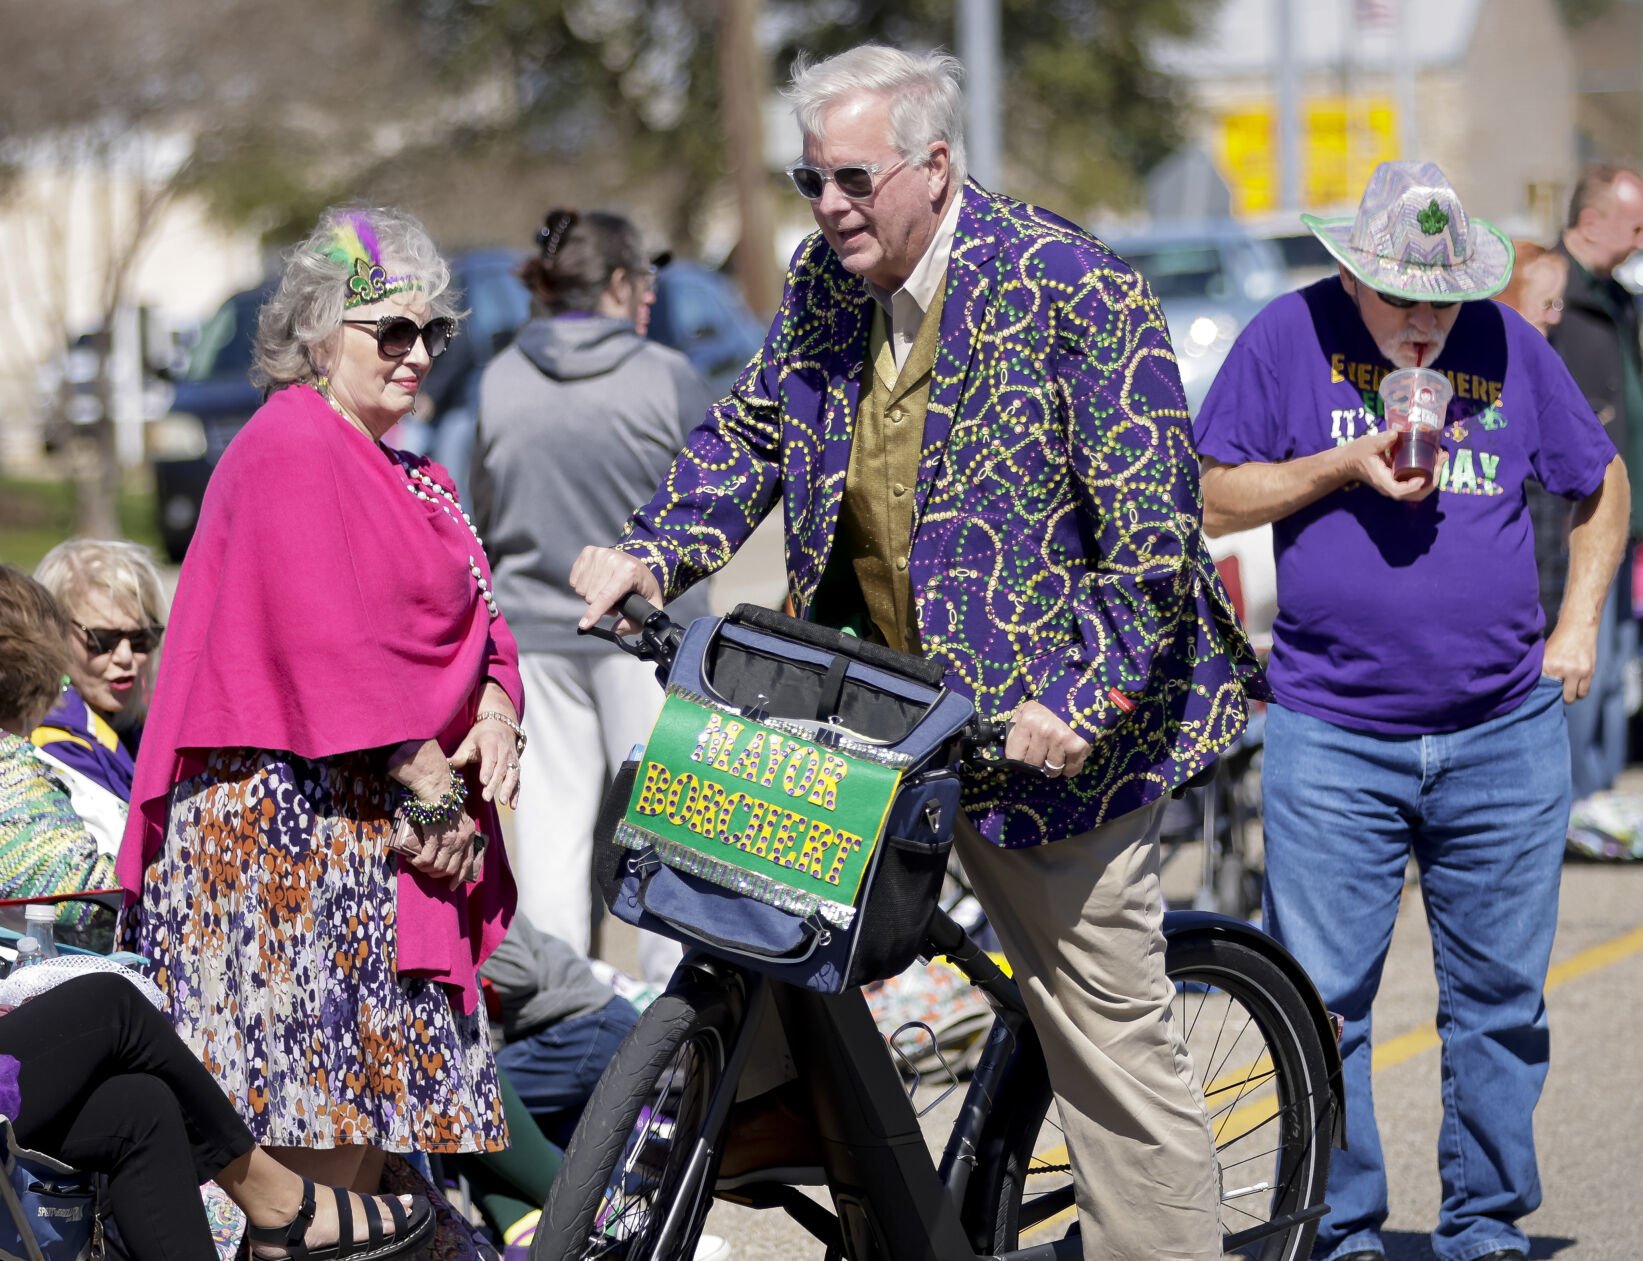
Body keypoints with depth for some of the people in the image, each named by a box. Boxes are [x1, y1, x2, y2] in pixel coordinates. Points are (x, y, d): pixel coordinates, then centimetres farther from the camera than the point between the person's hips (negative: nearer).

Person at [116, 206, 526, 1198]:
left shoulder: (411, 478, 21)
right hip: (299, 813, -10)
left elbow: (473, 616, 18)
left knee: (377, 1117, 8)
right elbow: (331, 648, -18)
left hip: (385, 828, 10)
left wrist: (494, 718, -3)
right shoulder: (292, 448, -11)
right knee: (318, 1132, -12)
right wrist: (430, 794, -17)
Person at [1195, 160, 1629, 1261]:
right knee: (1322, 999, -1)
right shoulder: (1289, 337, -1)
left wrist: (1579, 622, 9)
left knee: (1500, 995, 7)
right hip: (1333, 735, -2)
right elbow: (1211, 498, 2)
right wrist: (1345, 466, -10)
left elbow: (1604, 482, 19)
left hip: (1504, 734, 2)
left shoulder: (1508, 345, 5)